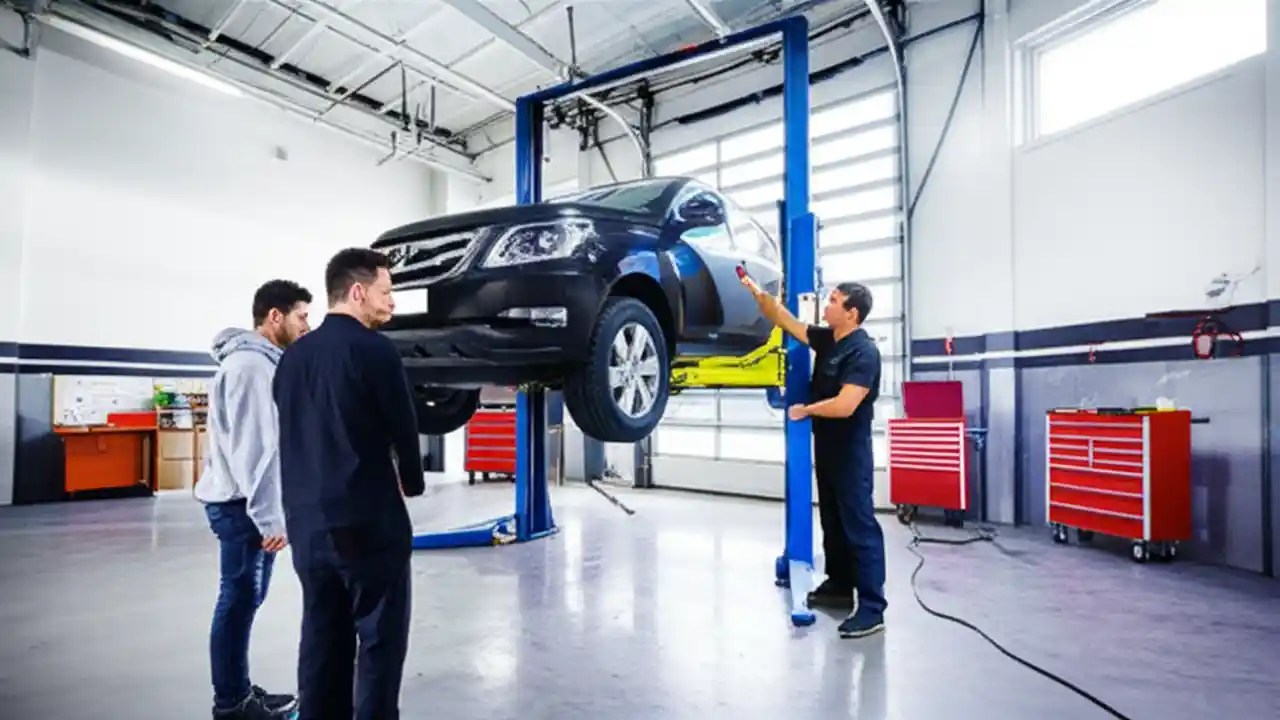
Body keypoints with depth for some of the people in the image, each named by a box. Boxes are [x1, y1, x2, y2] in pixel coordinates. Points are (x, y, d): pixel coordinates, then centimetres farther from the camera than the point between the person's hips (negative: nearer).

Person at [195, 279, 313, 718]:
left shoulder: (266, 362, 14)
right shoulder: (248, 365, -17)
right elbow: (249, 448, -22)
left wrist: (272, 509, 18)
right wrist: (269, 516, -21)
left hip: (251, 500, 10)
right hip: (242, 502, -10)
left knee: (247, 597, 16)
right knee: (240, 598, 0)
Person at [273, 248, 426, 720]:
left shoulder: (293, 356, 10)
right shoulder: (373, 349, -12)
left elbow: (293, 438, 16)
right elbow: (404, 430, -8)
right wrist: (412, 484, 10)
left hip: (308, 525, 8)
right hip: (368, 522, -7)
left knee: (322, 641, 16)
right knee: (380, 642, 4)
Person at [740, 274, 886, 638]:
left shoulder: (864, 351, -20)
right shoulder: (826, 338, 6)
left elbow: (845, 405, -28)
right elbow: (786, 322, 12)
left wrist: (804, 410, -13)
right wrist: (758, 293, -1)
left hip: (851, 451, -9)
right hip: (825, 446, 9)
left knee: (859, 525, -4)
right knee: (832, 521, 18)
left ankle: (872, 607, 3)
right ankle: (839, 586, 32)